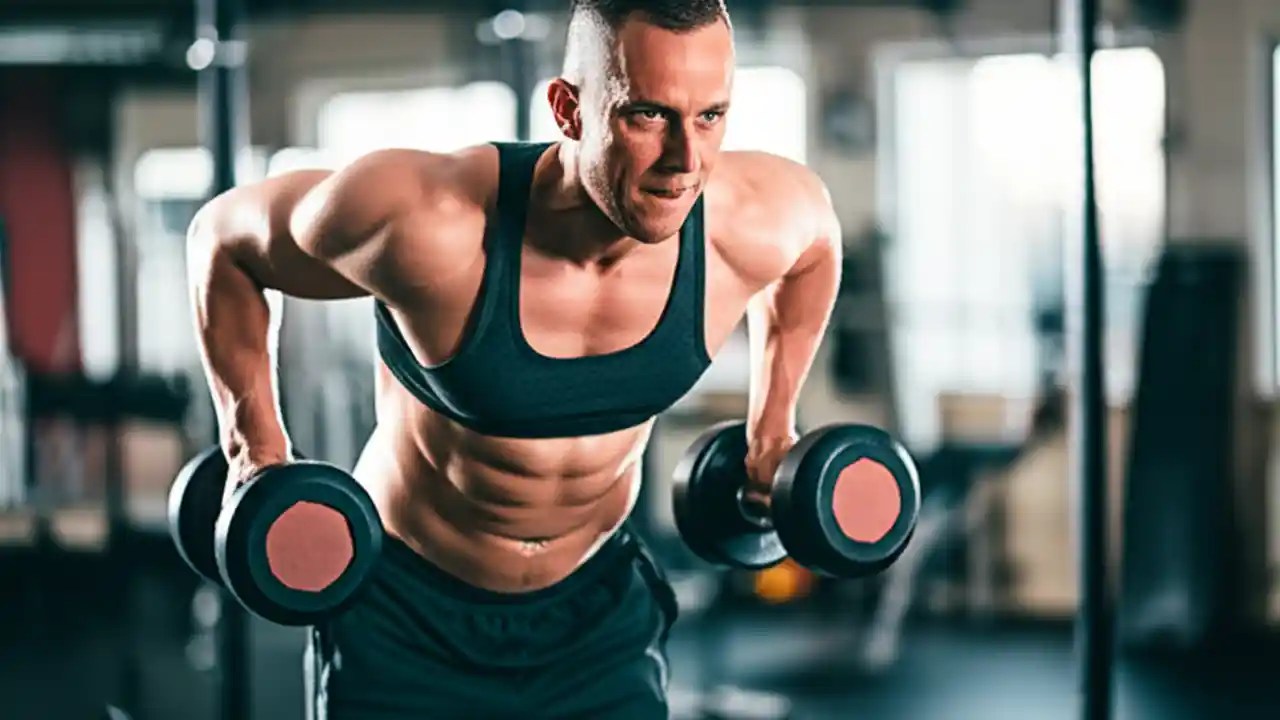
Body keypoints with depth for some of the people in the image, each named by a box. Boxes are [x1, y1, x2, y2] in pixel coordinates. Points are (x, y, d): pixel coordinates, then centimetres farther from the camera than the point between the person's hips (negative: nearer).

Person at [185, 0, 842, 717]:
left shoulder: (753, 225, -21)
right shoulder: (428, 226, -31)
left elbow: (815, 234, 7)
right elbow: (225, 236, -12)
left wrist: (774, 420, 9)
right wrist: (256, 448, -10)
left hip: (596, 613, 3)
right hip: (406, 617, -2)